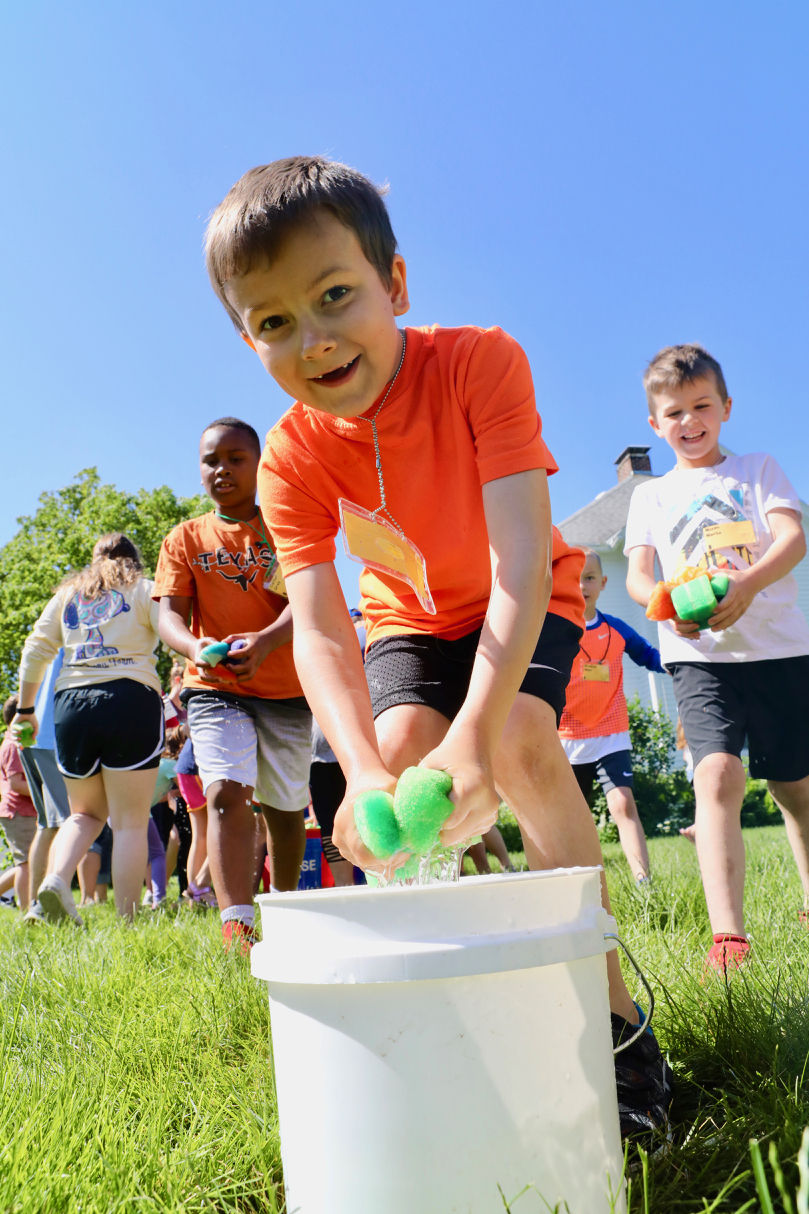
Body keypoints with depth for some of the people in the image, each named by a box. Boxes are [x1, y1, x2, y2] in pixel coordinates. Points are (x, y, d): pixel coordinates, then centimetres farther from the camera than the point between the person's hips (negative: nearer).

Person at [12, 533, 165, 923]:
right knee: (130, 822, 0)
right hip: (131, 700, -3)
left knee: (86, 813, 20)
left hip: (70, 703, 4)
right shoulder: (142, 588, 12)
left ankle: (56, 879, -5)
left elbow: (35, 649, 16)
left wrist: (25, 708, 22)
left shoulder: (67, 592, 22)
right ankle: (127, 922, -4)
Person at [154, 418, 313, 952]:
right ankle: (237, 932, -27)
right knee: (227, 793, -21)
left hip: (286, 690, 1)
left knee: (286, 807, 10)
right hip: (215, 688, 0)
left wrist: (263, 642, -32)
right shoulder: (185, 538, 8)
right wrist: (194, 647, -28)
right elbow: (170, 614, -3)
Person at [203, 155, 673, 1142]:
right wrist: (363, 773, -50)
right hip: (407, 616, 3)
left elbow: (520, 559, -39)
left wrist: (475, 732, -52)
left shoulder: (482, 364, -30)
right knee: (403, 747, -25)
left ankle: (606, 1005, -12)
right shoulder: (292, 458, -22)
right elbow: (318, 630, -31)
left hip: (526, 605, -2)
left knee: (521, 739, -28)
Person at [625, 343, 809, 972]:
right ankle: (728, 933, -24)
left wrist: (748, 584, -25)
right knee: (717, 774, -20)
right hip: (700, 655, 0)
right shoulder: (652, 495, 14)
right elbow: (638, 574, 4)